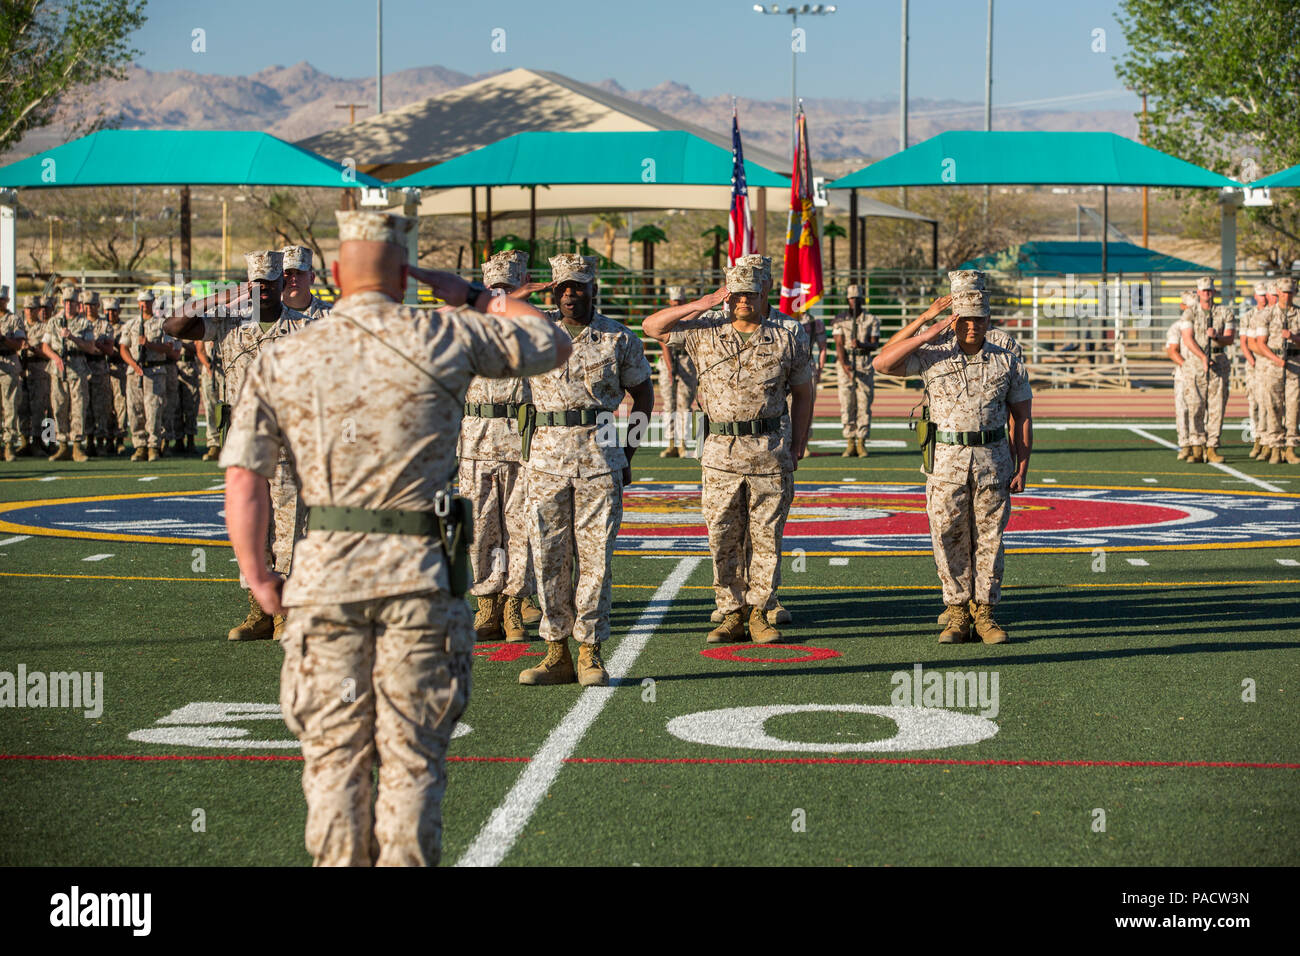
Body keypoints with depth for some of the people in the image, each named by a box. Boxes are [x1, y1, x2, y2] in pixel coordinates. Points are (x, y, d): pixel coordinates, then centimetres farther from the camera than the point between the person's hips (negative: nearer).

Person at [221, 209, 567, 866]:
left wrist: (257, 576, 7)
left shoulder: (279, 361, 4)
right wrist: (473, 297, 23)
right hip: (420, 572, -1)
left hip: (323, 573, 2)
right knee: (413, 756, 5)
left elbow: (243, 478, -3)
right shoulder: (443, 339, 0)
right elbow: (551, 344, 15)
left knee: (334, 753, 10)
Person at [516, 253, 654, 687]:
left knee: (595, 554, -1)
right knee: (548, 555, 2)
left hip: (600, 455, -1)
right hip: (547, 454, 1)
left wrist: (630, 448, 9)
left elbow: (642, 390, 15)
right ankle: (557, 653, 10)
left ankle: (590, 652, 7)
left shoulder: (619, 338, 4)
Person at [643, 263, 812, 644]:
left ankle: (759, 614, 9)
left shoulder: (784, 339, 6)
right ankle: (732, 616, 9)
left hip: (769, 451, 0)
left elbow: (803, 392, 13)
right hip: (721, 451, 1)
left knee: (765, 537, 1)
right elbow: (652, 326, 3)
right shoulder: (705, 333, 6)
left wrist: (797, 446, 7)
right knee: (723, 538, 2)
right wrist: (699, 305, -4)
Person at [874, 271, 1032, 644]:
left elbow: (1022, 417, 8)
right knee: (948, 540, 0)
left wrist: (1021, 469, 0)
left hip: (993, 462, 1)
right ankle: (957, 615, 10)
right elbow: (882, 363, -10)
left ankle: (984, 613, 12)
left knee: (988, 540, 3)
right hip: (945, 461, -1)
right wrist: (925, 329, -13)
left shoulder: (1007, 362, 5)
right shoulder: (933, 355, 2)